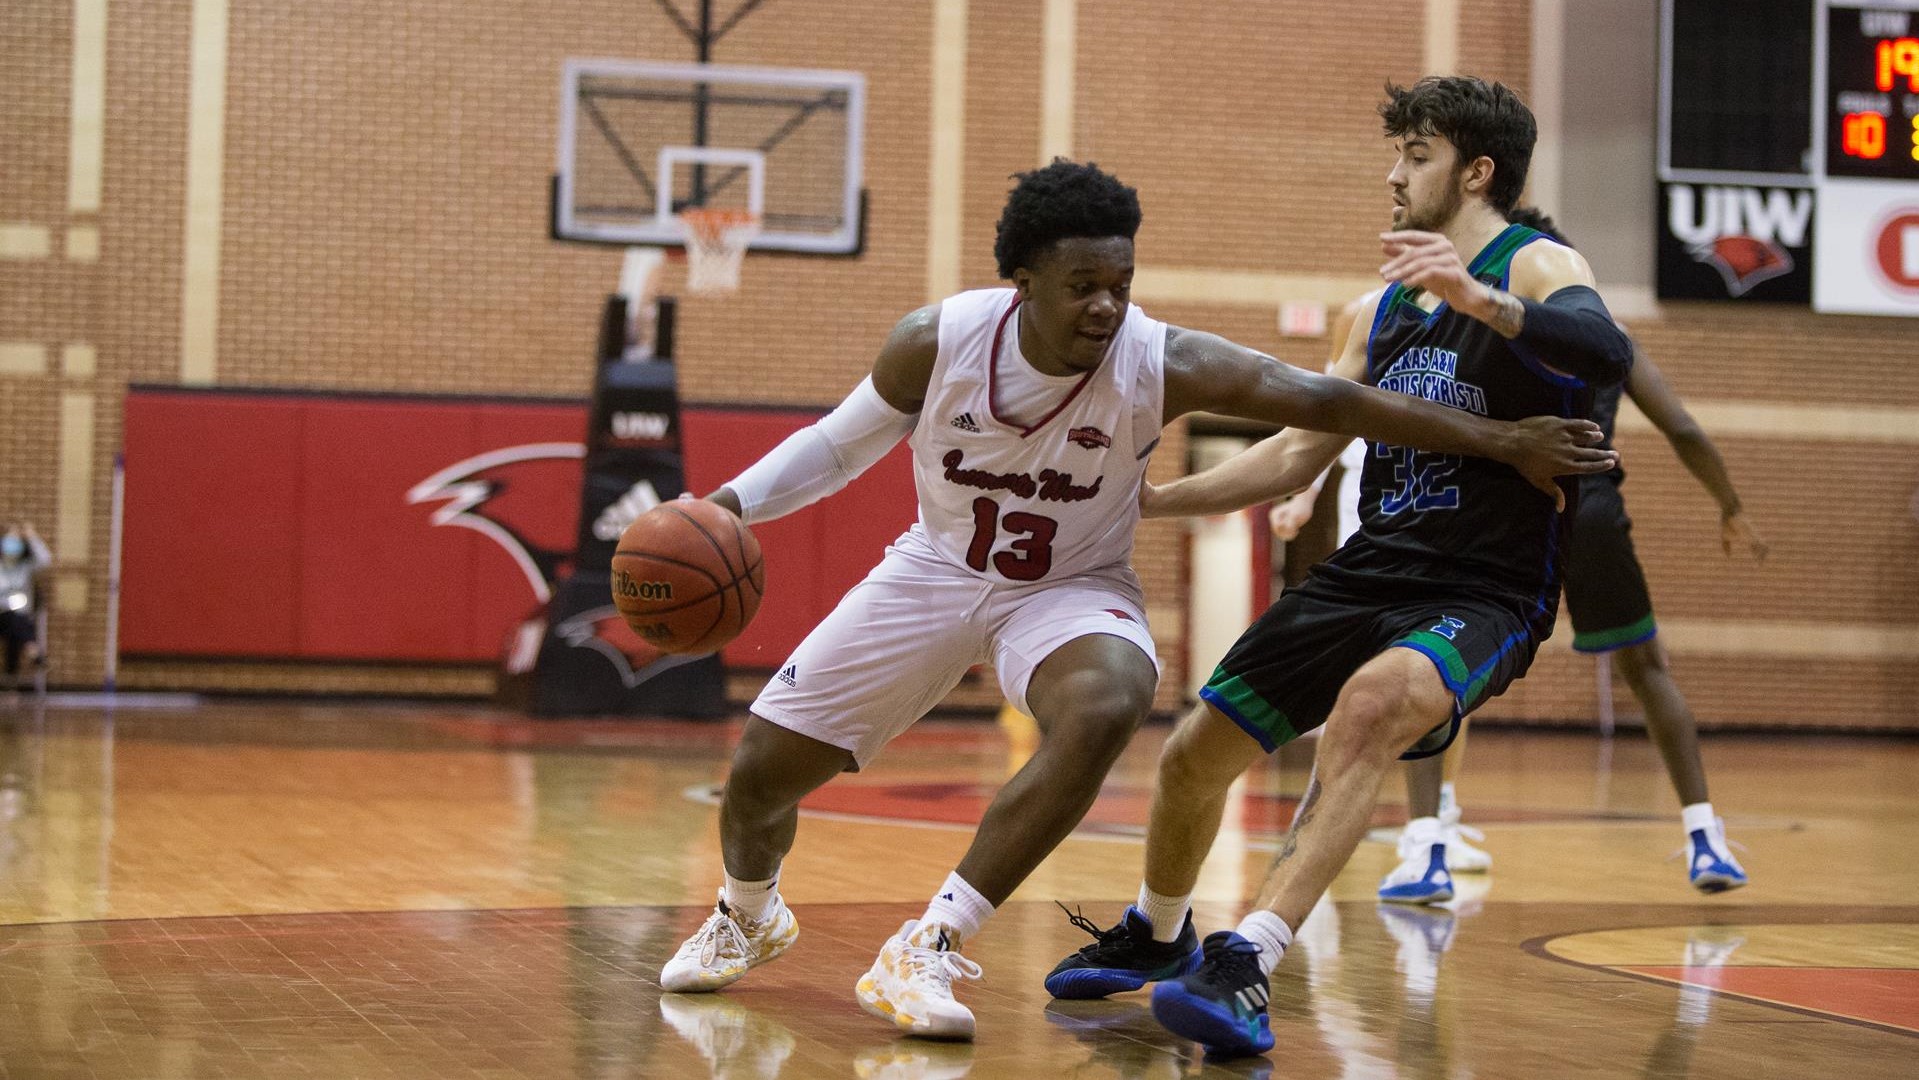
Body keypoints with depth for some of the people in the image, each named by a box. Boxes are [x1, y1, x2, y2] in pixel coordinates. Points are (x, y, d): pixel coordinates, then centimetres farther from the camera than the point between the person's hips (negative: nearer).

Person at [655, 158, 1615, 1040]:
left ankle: (926, 952, -28)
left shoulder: (1163, 366, -27)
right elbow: (838, 444, -4)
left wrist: (1501, 441, -25)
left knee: (1104, 711, -37)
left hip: (1072, 588, -2)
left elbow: (1332, 402, -24)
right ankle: (747, 917, 39)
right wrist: (726, 506, -17)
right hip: (936, 570, 2)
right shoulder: (936, 342, -22)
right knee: (760, 770, 2)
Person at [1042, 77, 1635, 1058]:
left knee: (1373, 699, -38)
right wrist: (1154, 499, 17)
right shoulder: (1385, 309, 15)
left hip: (1483, 596, -7)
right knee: (1196, 750, 6)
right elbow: (1299, 452, 23)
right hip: (1369, 571, 7)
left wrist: (1479, 300, -45)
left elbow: (1608, 353, -30)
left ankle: (1248, 961, -40)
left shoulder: (1538, 268, -6)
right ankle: (1152, 937, 36)